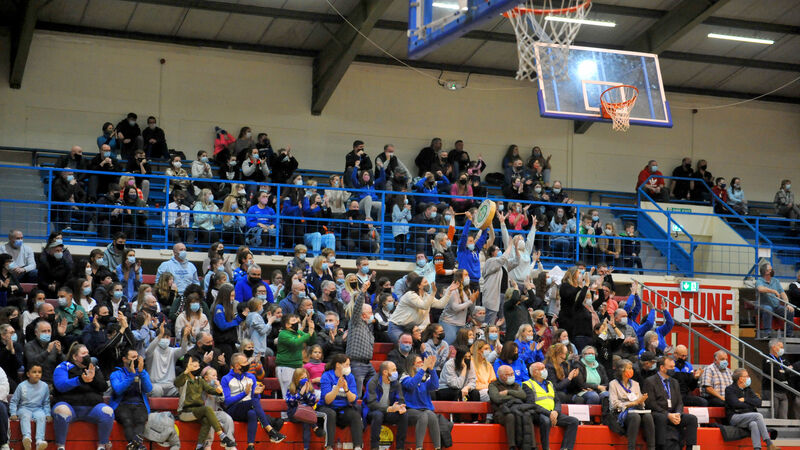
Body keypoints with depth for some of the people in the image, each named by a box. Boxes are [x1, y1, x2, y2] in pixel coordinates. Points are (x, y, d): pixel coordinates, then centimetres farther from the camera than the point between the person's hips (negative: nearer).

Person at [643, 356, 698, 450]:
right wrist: (668, 415, -18)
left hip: (673, 414, 6)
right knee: (662, 418, -40)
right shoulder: (650, 381, 1)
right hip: (657, 414, -6)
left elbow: (679, 402, 16)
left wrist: (678, 414, -8)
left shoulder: (674, 382, 22)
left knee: (692, 418, -18)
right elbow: (651, 403, -9)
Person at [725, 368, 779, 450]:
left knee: (753, 424, -33)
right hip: (735, 418, -5)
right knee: (758, 416, -29)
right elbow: (736, 404, -15)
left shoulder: (748, 389, 20)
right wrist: (751, 405, -3)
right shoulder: (730, 390, 1)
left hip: (749, 417, 5)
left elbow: (759, 402, 7)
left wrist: (745, 400, -5)